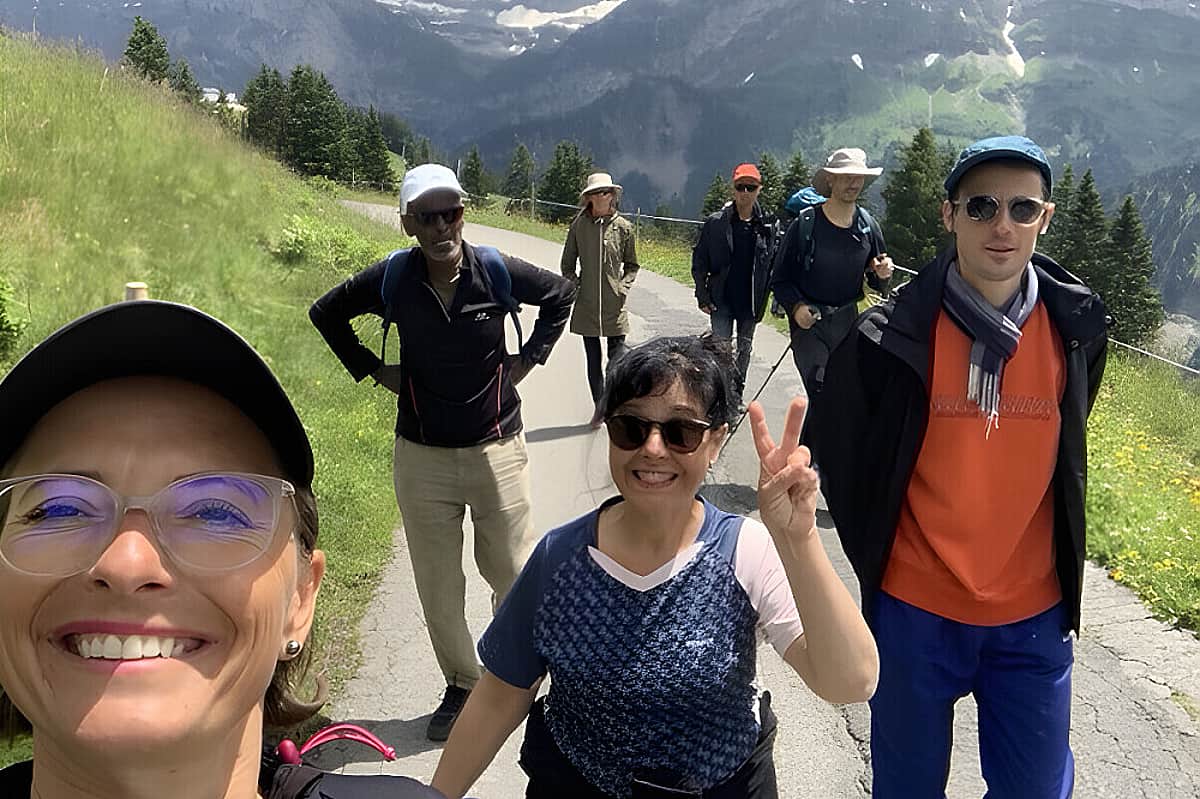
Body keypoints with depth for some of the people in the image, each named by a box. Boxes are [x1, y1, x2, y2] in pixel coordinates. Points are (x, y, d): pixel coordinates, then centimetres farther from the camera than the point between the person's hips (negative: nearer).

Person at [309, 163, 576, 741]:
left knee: (512, 572, 7)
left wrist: (528, 358, 3)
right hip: (421, 456, 1)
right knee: (437, 584, 10)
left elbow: (561, 295, 10)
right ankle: (461, 684, 29)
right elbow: (326, 314, 11)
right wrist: (371, 370, 4)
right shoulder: (391, 279, -7)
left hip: (497, 449, -1)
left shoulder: (497, 272, -10)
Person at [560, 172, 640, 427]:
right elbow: (568, 264, 11)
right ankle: (599, 406, 20)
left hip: (614, 303, -1)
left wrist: (624, 285, -5)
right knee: (592, 357, 9)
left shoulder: (623, 227, 1)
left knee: (617, 354, -6)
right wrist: (574, 284, -3)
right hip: (587, 303, 1)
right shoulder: (579, 225, 2)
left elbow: (632, 265, 11)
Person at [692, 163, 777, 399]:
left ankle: (738, 393, 31)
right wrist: (702, 296, -5)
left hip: (751, 301, 2)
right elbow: (699, 260, -1)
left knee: (744, 349, 15)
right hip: (722, 300, -2)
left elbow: (773, 264, 5)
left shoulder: (766, 226, 0)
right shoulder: (715, 222, -5)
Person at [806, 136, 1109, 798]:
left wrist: (1059, 565, 11)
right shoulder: (892, 336, -14)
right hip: (915, 609, -2)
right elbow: (836, 447, 0)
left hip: (1033, 616, 2)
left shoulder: (1076, 328, -5)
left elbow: (1066, 455, 11)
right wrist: (874, 557, 3)